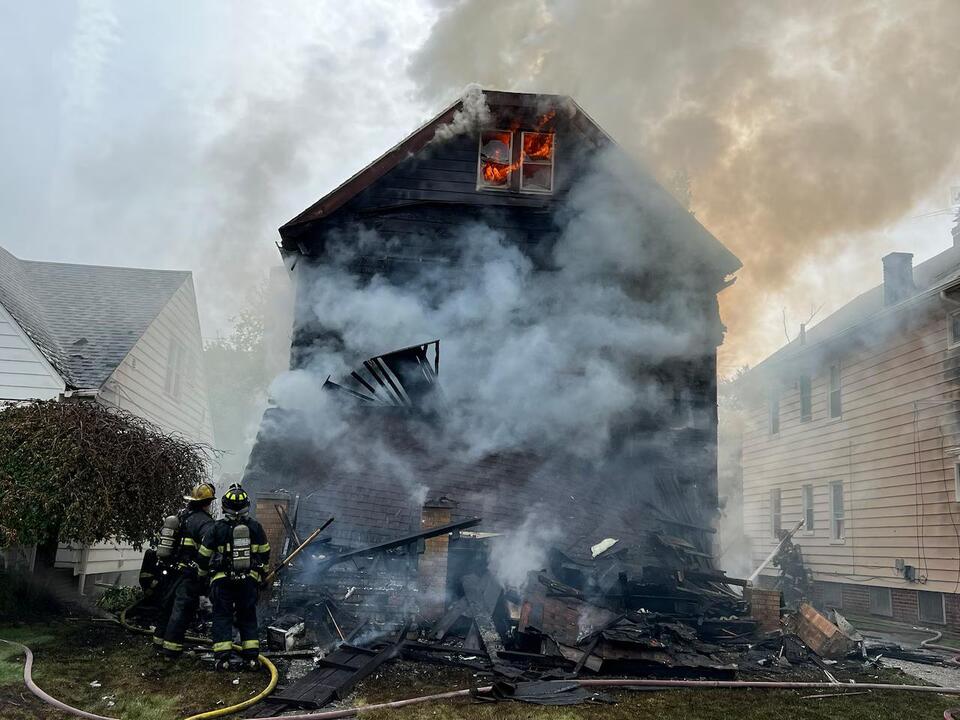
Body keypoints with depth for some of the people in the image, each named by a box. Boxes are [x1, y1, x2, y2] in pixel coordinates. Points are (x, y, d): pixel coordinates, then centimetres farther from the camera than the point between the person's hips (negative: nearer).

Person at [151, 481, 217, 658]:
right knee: (182, 610, -4)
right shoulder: (203, 521, -16)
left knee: (167, 605, 18)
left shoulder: (180, 516, 11)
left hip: (172, 570, 9)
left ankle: (159, 641, 29)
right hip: (189, 573, -8)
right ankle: (171, 647, -3)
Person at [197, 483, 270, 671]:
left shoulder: (217, 528, -7)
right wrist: (261, 575, 25)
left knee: (222, 616, 7)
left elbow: (204, 556, 0)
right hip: (249, 580, 2)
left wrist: (203, 575, 17)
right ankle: (251, 657, 10)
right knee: (248, 616, 11)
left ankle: (222, 657, 2)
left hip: (222, 580, -2)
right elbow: (265, 554, 9)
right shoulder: (255, 527, -1)